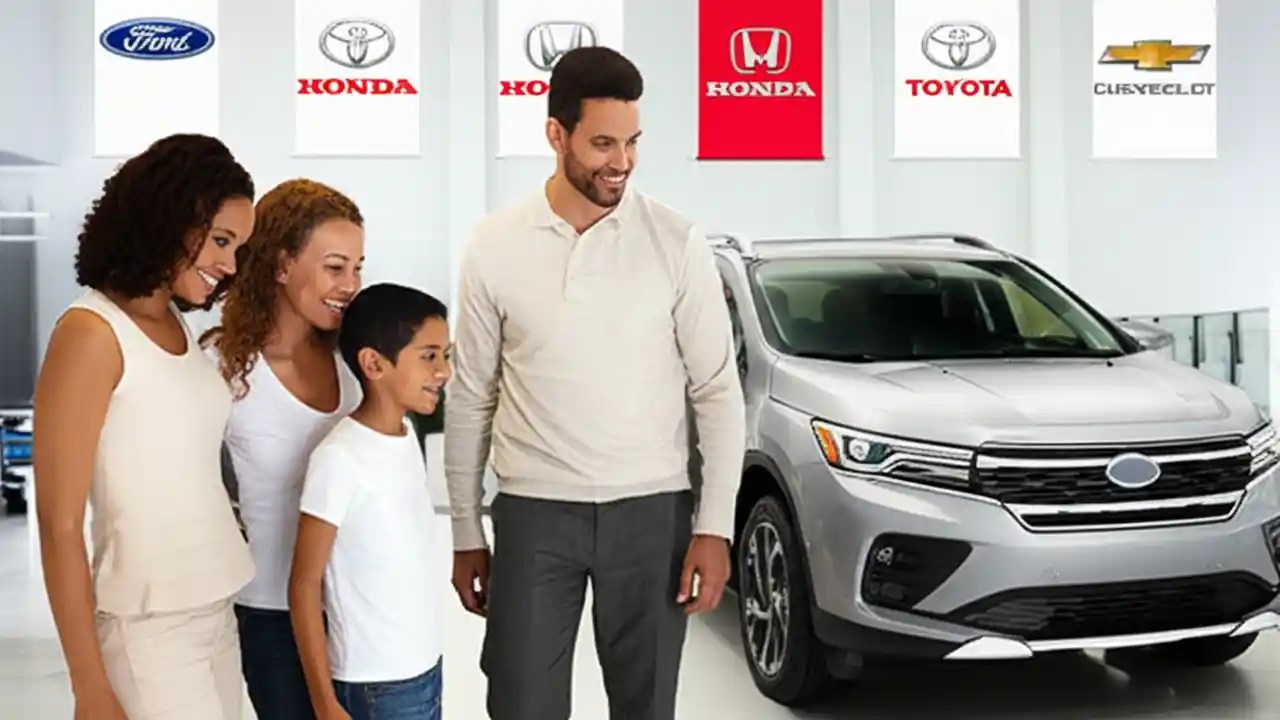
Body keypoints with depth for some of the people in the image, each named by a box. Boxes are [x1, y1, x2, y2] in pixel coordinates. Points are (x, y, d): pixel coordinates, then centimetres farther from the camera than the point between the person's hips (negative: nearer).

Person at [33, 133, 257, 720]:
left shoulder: (179, 326, 8)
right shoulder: (91, 333, -12)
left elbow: (191, 475, 7)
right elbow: (60, 523, -13)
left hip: (217, 611, 7)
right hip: (149, 629, -7)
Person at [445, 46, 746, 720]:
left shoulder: (676, 242, -5)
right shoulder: (493, 246, -2)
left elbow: (718, 392, -2)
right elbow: (471, 400, 4)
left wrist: (714, 527, -7)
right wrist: (466, 534, 5)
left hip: (650, 511, 0)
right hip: (534, 514, 0)